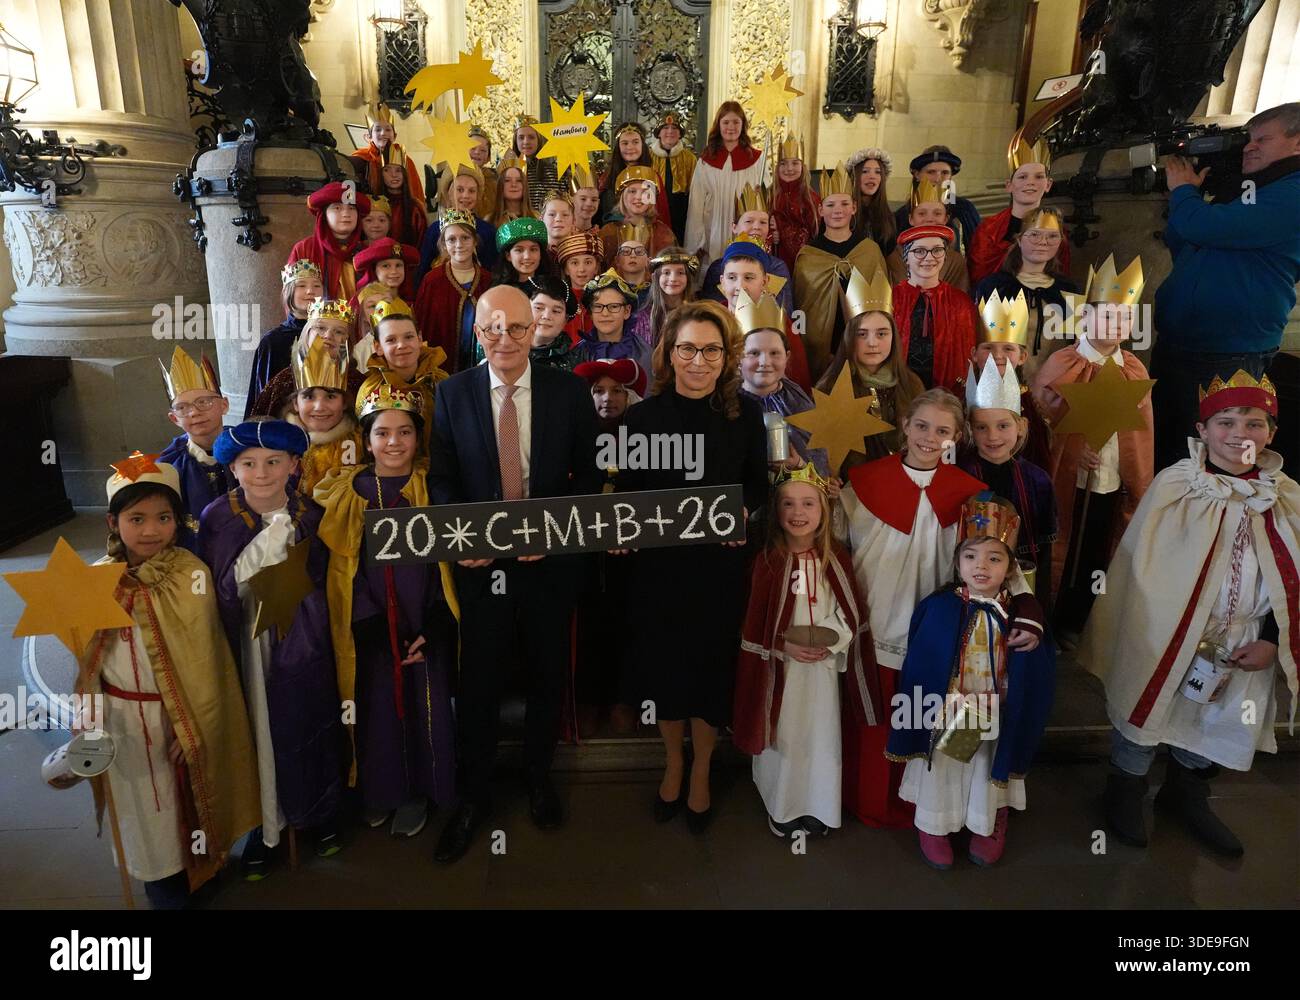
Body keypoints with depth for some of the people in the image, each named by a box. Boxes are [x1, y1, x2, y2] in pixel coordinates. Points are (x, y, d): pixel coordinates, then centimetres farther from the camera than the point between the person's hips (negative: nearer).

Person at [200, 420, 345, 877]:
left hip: (302, 646, 2)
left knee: (311, 728, 13)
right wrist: (271, 537, -23)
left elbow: (319, 581, 5)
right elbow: (224, 588, -15)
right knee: (259, 734, 8)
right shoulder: (218, 518, -9)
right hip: (248, 648, -1)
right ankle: (264, 825, 32)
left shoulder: (310, 514, -3)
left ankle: (321, 813, 38)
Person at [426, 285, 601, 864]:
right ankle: (475, 794, 32)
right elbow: (441, 478, 0)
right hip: (480, 559, 0)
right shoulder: (453, 394, -2)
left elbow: (589, 474, -2)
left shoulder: (569, 391, -4)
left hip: (551, 557, 1)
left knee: (548, 676, 16)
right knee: (478, 681, 8)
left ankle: (539, 778, 41)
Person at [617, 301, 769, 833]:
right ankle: (673, 763, 40)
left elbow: (758, 485, 5)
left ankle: (701, 771, 37)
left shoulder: (745, 414, -3)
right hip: (657, 564, 0)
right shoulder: (643, 415, -4)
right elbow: (626, 493, -1)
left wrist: (743, 511, -15)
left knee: (710, 666, 12)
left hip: (720, 565, 0)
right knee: (662, 665, 13)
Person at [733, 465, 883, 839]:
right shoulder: (768, 559, -10)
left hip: (824, 664, 2)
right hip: (779, 664, -2)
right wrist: (785, 645, -16)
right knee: (782, 735, 8)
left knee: (820, 735, 11)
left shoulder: (835, 558, -3)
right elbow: (756, 622, -6)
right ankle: (782, 808, 29)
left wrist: (828, 641, -14)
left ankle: (817, 808, 31)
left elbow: (852, 611, 0)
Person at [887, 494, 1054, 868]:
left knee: (989, 773, 21)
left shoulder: (1019, 616, -12)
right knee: (941, 771, 16)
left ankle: (989, 826, 47)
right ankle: (933, 827, 41)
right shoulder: (938, 608, -17)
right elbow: (918, 670, -11)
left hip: (996, 721, 2)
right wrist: (921, 716, -10)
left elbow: (1035, 681, -2)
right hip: (944, 717, -1)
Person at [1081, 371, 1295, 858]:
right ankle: (1125, 790, 36)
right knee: (1146, 709, 12)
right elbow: (1140, 567, -11)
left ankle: (1186, 793, 45)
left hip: (1244, 650, 5)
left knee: (1219, 720, 21)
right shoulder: (1175, 485, -15)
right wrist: (1150, 639, -10)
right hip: (1167, 639, -4)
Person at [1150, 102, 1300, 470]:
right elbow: (1182, 250, 22)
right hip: (1174, 344, 9)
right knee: (1156, 447, 18)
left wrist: (1182, 190, -2)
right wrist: (1187, 194, 8)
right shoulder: (1241, 193, 18)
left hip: (1226, 360, -9)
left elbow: (1204, 228, -23)